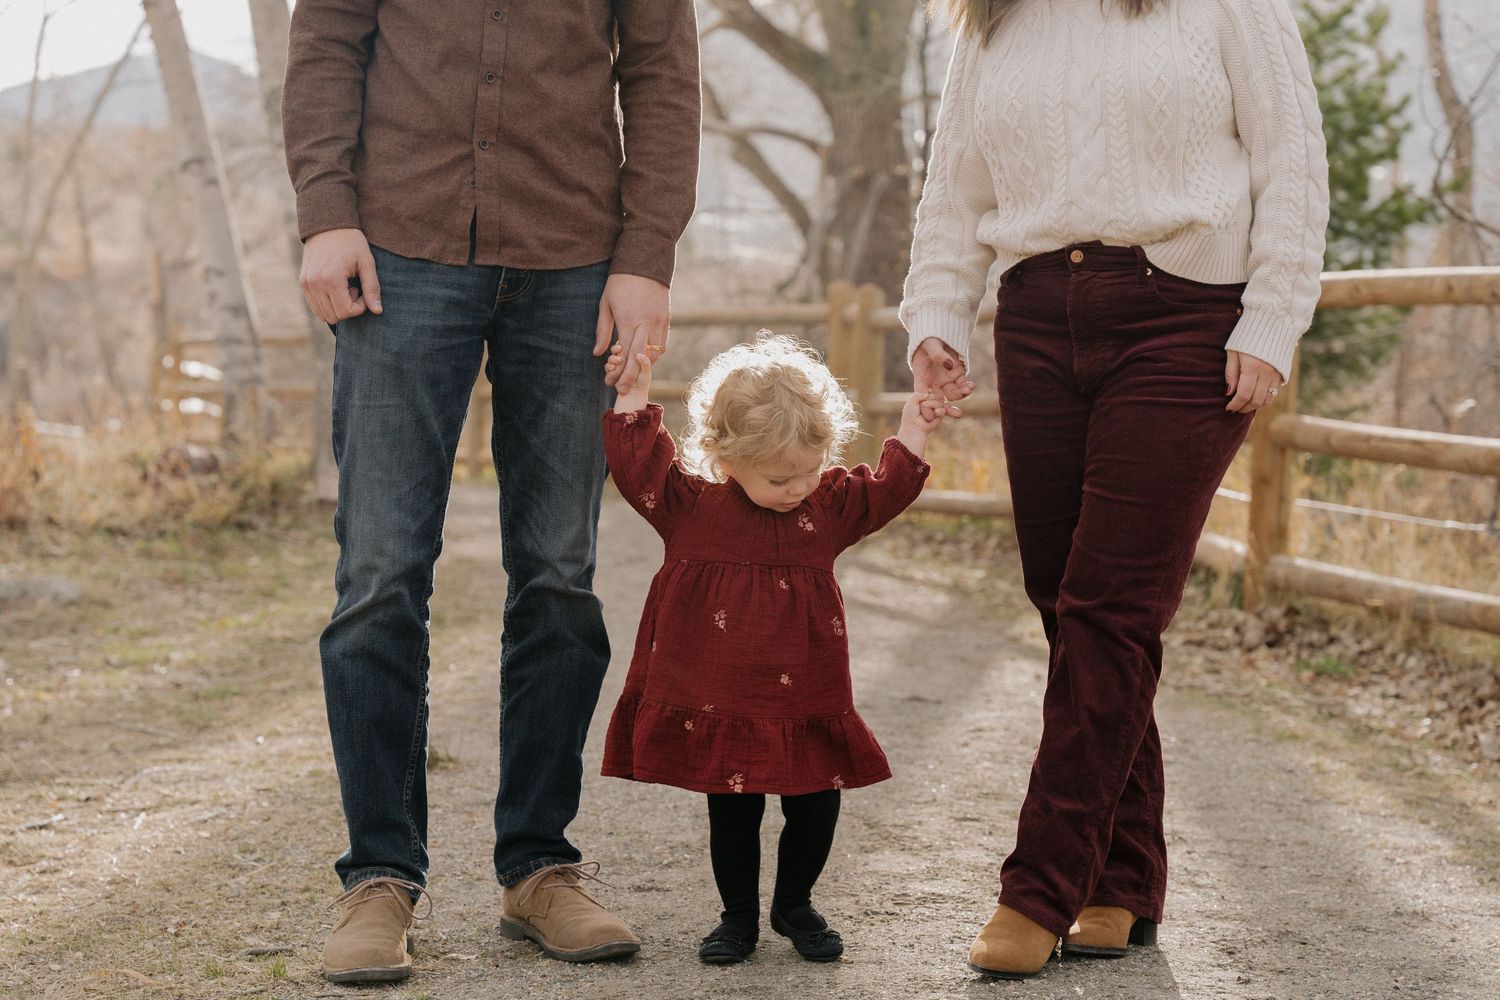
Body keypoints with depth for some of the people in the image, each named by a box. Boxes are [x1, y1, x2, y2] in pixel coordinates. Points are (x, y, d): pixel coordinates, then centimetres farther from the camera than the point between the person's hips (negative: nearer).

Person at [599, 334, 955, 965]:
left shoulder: (830, 503, 3)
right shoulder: (691, 505, -4)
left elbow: (883, 492, 12)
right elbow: (637, 463, -2)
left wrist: (912, 432, 4)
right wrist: (634, 394, -3)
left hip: (807, 704, 2)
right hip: (720, 707, -2)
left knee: (815, 806, 6)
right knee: (732, 813, 5)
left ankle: (794, 905, 28)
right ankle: (739, 915, 22)